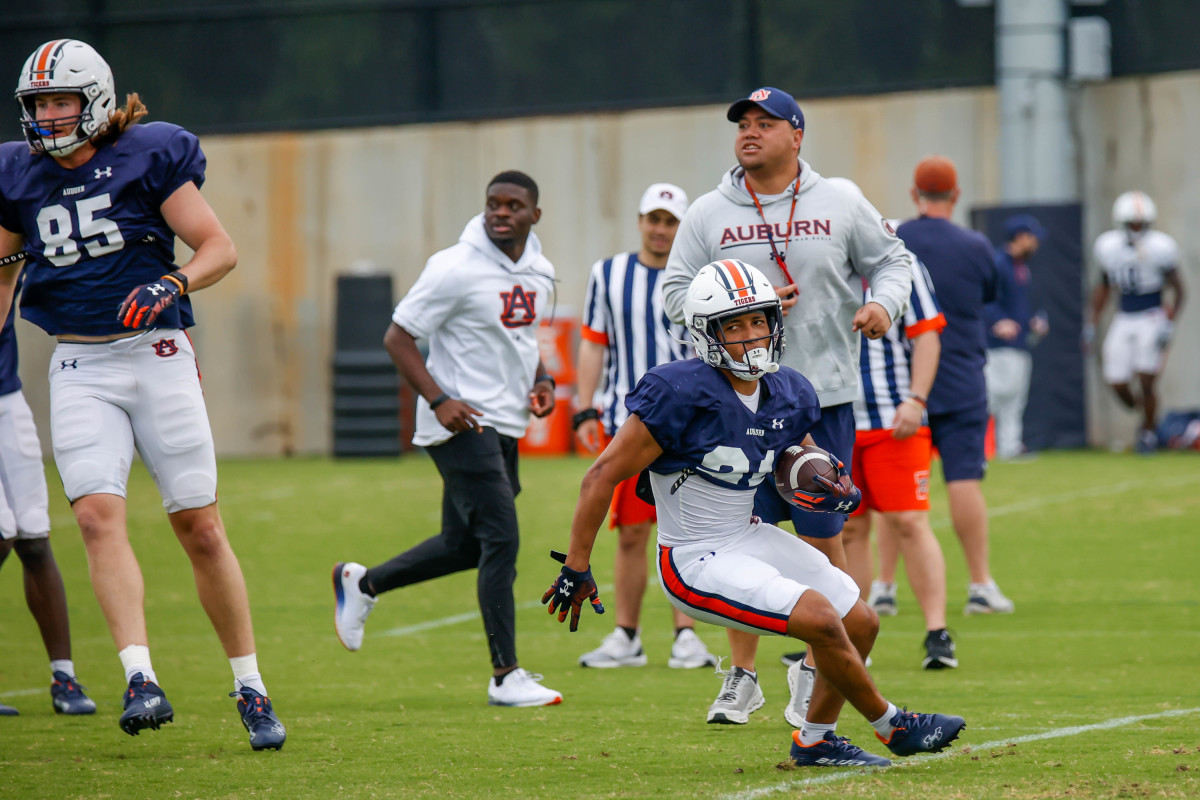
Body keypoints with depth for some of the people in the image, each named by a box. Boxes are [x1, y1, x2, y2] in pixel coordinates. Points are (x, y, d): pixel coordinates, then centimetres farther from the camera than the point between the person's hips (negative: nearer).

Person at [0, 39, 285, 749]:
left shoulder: (147, 157, -4)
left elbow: (220, 250, -2)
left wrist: (172, 285, -20)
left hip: (157, 354, -3)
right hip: (79, 368, 3)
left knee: (201, 527, -1)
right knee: (99, 516, -17)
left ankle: (251, 689, 10)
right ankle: (141, 681, -23)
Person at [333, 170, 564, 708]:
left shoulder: (539, 272, 9)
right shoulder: (456, 269, -15)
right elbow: (398, 338, -11)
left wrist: (542, 380, 6)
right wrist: (438, 400, -21)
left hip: (505, 426, 9)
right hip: (463, 423, -9)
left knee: (464, 545, 16)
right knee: (501, 541, -12)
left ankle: (362, 584, 37)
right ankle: (506, 676, -8)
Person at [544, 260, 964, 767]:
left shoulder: (789, 396, 0)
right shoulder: (681, 393, -23)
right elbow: (604, 476, -18)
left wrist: (838, 492, -7)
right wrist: (576, 569, -17)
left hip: (749, 537, 9)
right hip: (696, 563, -9)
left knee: (861, 624, 11)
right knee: (822, 621, -18)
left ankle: (815, 740, 28)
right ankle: (890, 726, 5)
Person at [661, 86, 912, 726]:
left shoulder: (841, 206, 4)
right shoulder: (708, 215, 4)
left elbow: (891, 259, 12)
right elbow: (676, 295, 3)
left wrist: (882, 302, -9)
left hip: (824, 397, 0)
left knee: (821, 542, 2)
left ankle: (814, 671, 16)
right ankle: (742, 676, 11)